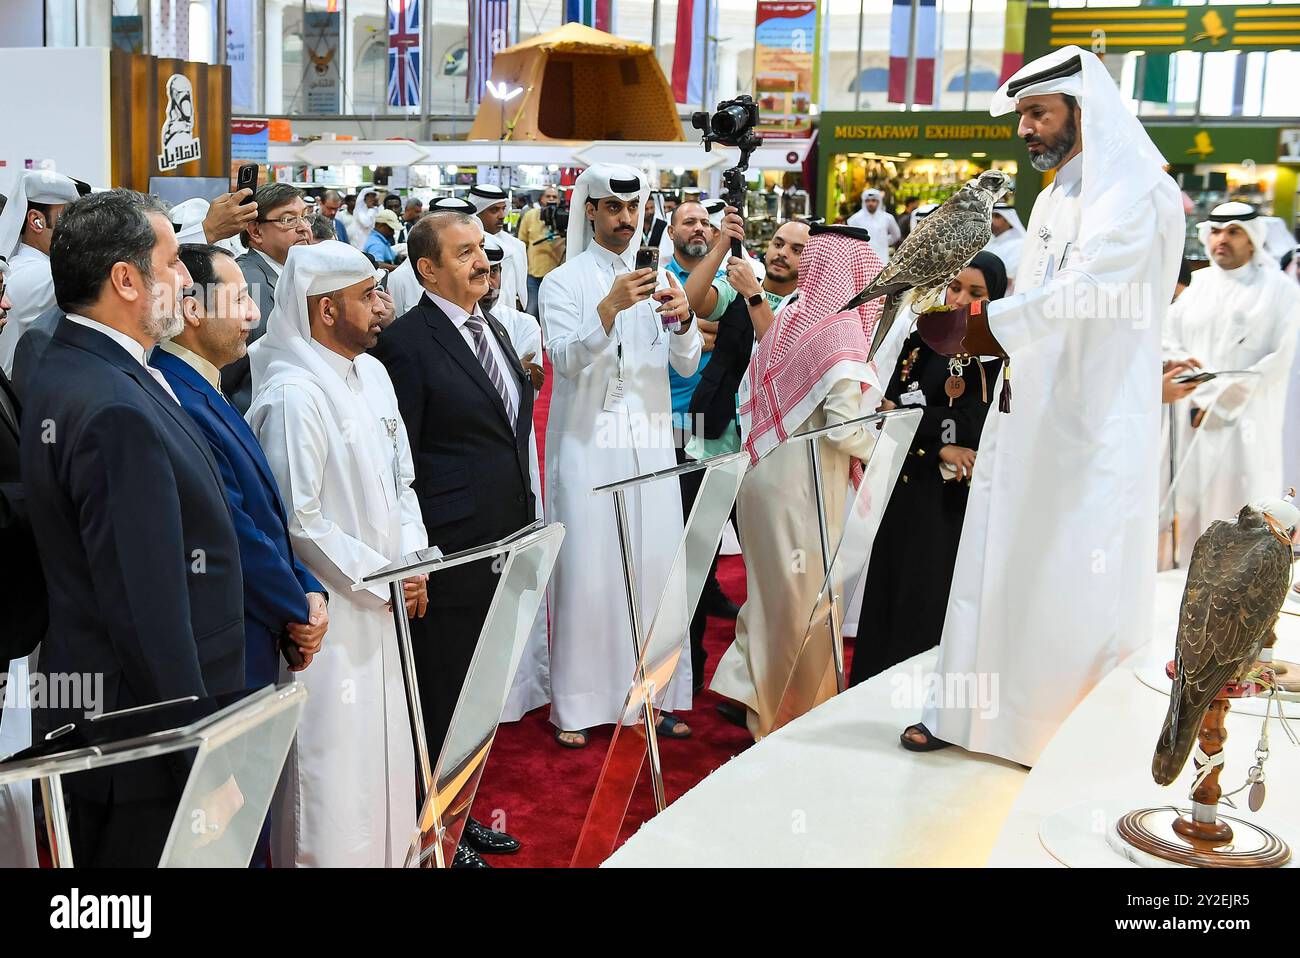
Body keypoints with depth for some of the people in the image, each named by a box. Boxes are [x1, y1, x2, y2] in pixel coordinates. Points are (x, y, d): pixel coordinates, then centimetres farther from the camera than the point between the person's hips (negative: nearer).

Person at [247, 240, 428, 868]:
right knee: (335, 763, 1)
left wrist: (412, 562, 1)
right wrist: (381, 578, -13)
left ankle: (388, 852, 32)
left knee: (384, 751, 18)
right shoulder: (294, 395, -17)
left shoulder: (372, 374, 9)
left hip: (382, 606, 8)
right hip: (330, 614, -8)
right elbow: (298, 521, -19)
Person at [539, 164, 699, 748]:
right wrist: (609, 310, -27)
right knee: (586, 569, -4)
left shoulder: (656, 280, 12)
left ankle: (653, 693, 15)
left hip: (650, 442, 4)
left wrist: (683, 320, -15)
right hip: (587, 445, -4)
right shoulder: (563, 282, 0)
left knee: (655, 566, 4)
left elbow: (686, 366, 5)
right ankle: (576, 705, 5)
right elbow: (565, 360, -13)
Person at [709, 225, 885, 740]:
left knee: (772, 592, 19)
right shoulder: (842, 330, -15)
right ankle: (796, 717, 18)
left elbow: (750, 391, 13)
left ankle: (748, 688, 23)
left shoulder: (787, 318, 6)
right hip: (804, 486, -7)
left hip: (764, 474, 7)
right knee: (804, 601, 6)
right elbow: (845, 429, -19)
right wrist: (884, 442, -2)